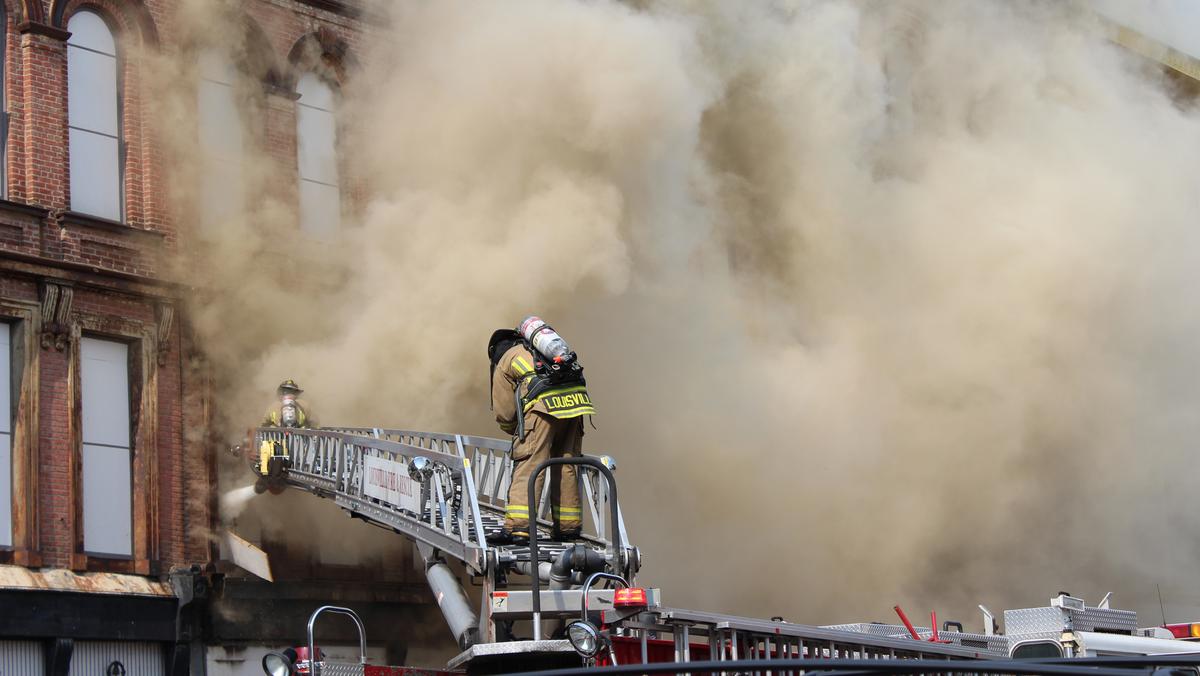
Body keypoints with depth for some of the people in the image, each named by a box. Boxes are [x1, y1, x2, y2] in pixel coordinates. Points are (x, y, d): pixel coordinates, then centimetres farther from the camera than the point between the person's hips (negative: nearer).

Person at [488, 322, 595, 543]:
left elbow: (504, 413, 14)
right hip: (575, 399, 6)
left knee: (528, 466, -8)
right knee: (565, 465, 14)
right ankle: (568, 525, 17)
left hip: (544, 405, -6)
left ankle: (517, 526, -17)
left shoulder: (504, 363, 19)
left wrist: (516, 431, 33)